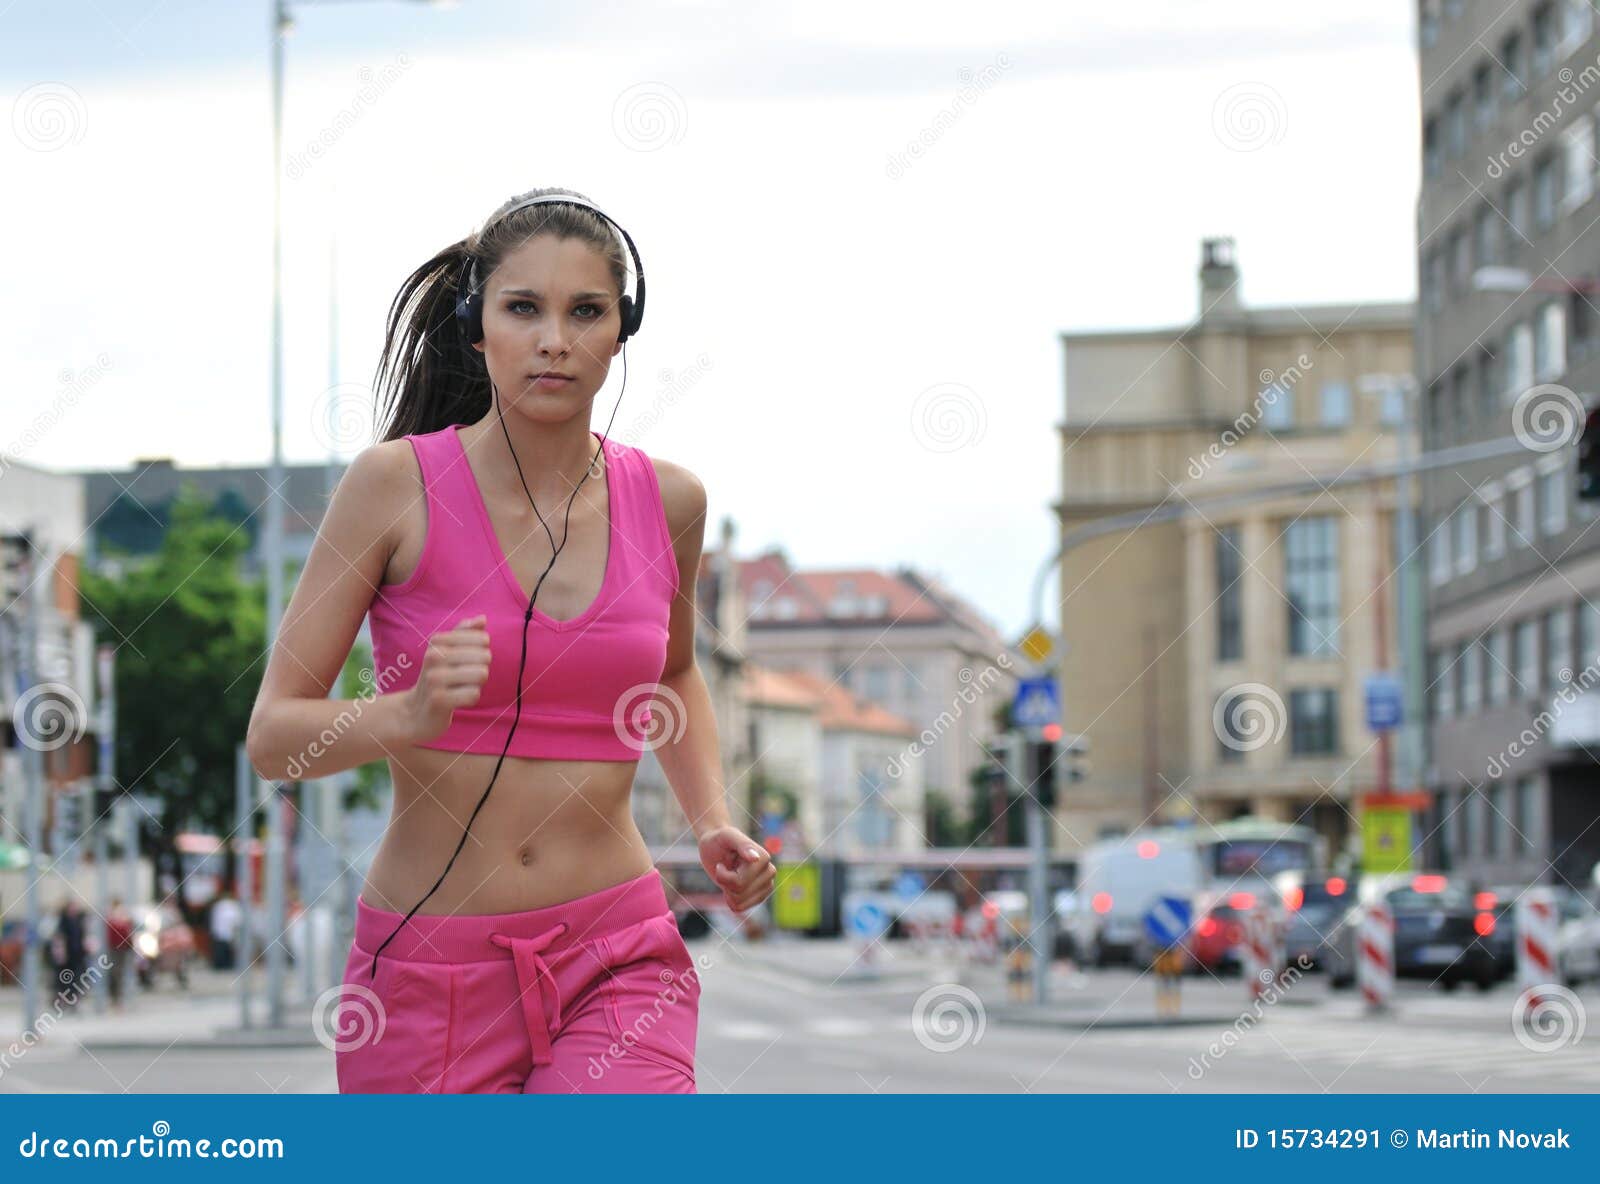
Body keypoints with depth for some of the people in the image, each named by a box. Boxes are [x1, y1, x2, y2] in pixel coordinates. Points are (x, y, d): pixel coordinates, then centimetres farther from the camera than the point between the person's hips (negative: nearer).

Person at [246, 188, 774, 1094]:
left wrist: (712, 822, 10)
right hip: (429, 968, -1)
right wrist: (410, 716, -24)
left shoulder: (668, 500, 3)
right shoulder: (396, 484, -6)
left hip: (616, 959, 1)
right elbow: (273, 733, -6)